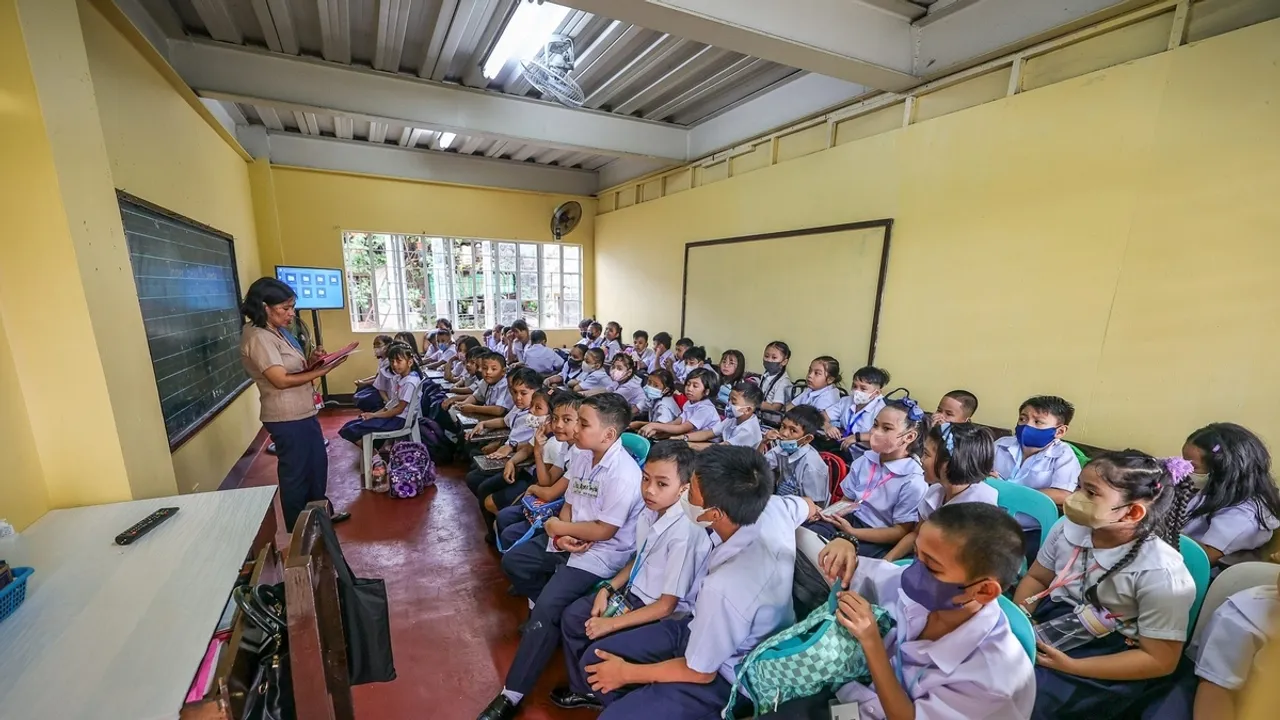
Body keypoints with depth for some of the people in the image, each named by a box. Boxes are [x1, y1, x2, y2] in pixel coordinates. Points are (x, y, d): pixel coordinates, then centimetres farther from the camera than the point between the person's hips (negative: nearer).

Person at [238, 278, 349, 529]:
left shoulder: (278, 332, 9)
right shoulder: (258, 338, -20)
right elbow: (281, 380, -24)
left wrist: (311, 360, -3)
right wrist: (321, 371, -21)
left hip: (302, 412, 9)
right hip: (287, 418, -9)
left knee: (317, 463, 21)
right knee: (295, 472, 6)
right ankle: (298, 529, 24)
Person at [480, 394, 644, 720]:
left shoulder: (624, 474, -27)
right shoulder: (581, 458, -1)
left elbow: (604, 530, -24)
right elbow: (568, 505, 6)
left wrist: (559, 527, -12)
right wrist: (562, 536, -15)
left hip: (603, 553, -9)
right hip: (571, 540, 9)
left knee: (547, 606, -20)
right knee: (513, 560, 11)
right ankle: (547, 619, 25)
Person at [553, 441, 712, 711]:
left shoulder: (684, 533, -31)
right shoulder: (650, 510, -10)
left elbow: (667, 604, -23)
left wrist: (613, 623, -18)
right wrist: (608, 589, -1)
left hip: (662, 616, -7)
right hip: (633, 591, 8)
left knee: (596, 655, -12)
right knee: (572, 616, 8)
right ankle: (582, 690, 31)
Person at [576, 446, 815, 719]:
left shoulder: (725, 588, -39)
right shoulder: (774, 507, -21)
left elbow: (701, 672, -20)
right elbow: (809, 507, 4)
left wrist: (627, 673, -6)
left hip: (725, 674, -7)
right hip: (704, 627, 7)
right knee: (594, 658, 7)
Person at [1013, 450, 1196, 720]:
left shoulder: (1161, 573, -21)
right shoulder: (1069, 529, -7)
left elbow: (1160, 661, -14)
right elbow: (1035, 578, 8)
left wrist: (1071, 666, -21)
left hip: (1111, 656, -5)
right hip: (1051, 624, 5)